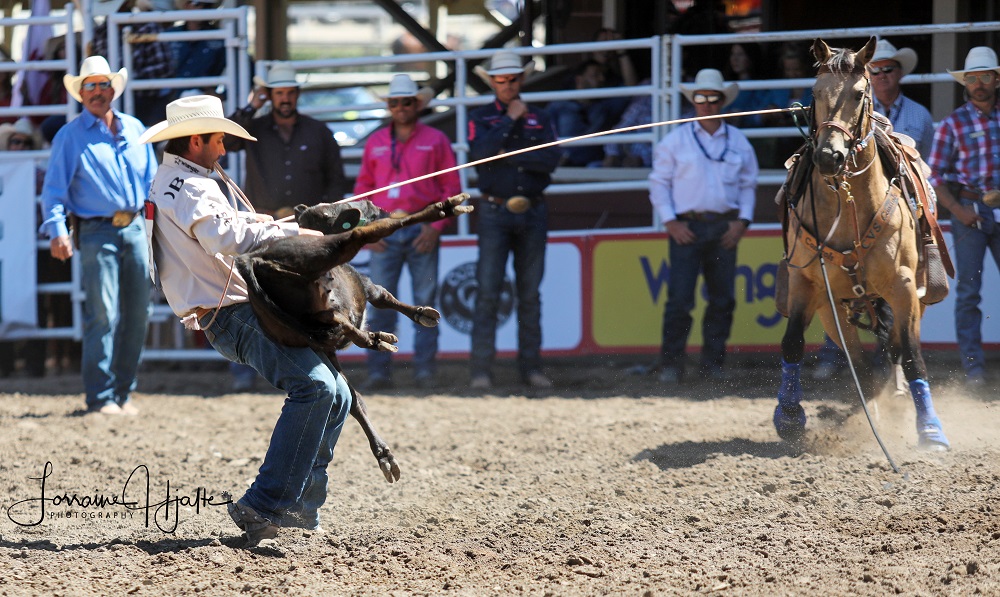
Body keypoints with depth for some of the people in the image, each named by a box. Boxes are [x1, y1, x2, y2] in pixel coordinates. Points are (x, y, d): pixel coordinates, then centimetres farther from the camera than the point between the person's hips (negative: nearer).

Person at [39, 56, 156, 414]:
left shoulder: (135, 129, 13)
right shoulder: (70, 137, 0)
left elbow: (152, 180, 18)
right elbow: (54, 188, -5)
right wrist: (56, 231, -20)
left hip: (136, 228, 5)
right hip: (97, 233, -5)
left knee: (138, 312, 6)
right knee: (103, 314, -10)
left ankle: (123, 392, 16)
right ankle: (100, 397, -7)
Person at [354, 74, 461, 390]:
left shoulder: (436, 140, 6)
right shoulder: (375, 142, 13)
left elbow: (451, 187, 4)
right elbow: (363, 187, 15)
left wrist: (435, 226, -7)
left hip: (421, 230, -1)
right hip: (383, 231, 1)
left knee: (425, 302, 0)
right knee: (380, 303, -4)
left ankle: (424, 370, 4)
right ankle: (378, 372, -3)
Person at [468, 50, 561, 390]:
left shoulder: (539, 120, 10)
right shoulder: (481, 119, 4)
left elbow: (551, 159, -5)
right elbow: (480, 153, -16)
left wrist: (510, 155, -11)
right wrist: (510, 119, -13)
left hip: (532, 212, 3)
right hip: (495, 212, -2)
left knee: (530, 294, 7)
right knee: (488, 292, -7)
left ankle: (531, 367, 11)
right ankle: (481, 370, -8)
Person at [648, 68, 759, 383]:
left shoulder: (738, 141, 10)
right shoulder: (676, 140, 3)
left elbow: (748, 184, 15)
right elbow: (659, 182, 4)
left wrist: (742, 221, 2)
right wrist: (670, 222, -6)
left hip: (725, 228, 3)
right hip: (687, 227, -3)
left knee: (723, 299, 4)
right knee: (679, 299, -9)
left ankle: (713, 362, 13)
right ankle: (671, 365, -4)